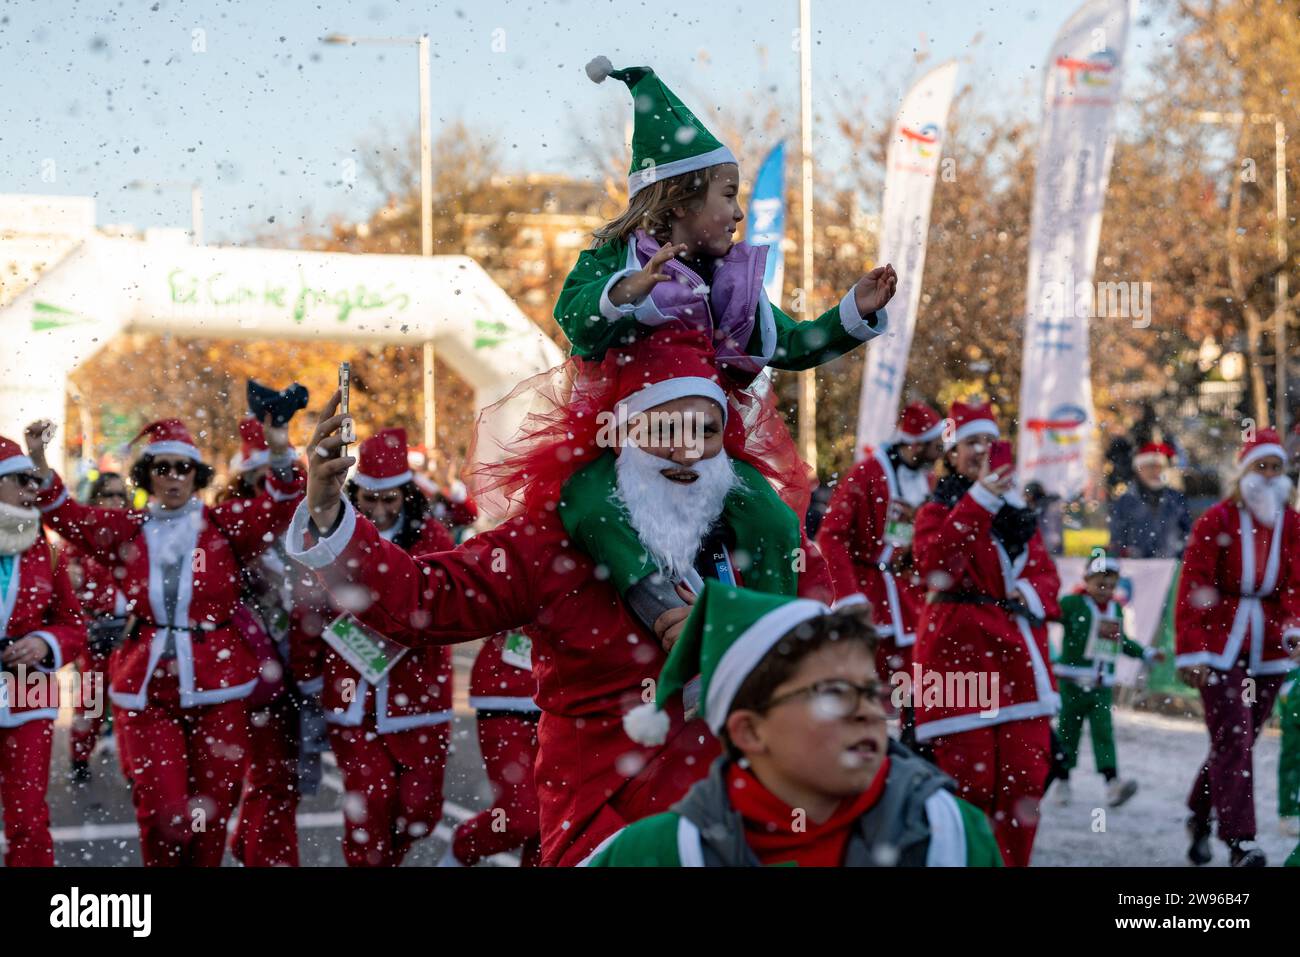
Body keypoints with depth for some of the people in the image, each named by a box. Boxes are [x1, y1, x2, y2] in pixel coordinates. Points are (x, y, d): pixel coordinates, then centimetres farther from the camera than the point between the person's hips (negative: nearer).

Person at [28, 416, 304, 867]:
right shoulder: (126, 530, 8)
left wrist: (280, 451, -32)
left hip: (216, 685, -1)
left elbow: (281, 502, -12)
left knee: (212, 809, 7)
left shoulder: (225, 524, 2)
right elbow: (66, 515, 3)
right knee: (161, 811, -4)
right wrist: (39, 463, -14)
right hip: (146, 687, 1)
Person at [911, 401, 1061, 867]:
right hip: (959, 648, -5)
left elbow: (1046, 572, 19)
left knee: (1025, 772, 3)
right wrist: (978, 502, -21)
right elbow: (935, 564, -18)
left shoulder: (1019, 512, 18)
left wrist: (1032, 592, -4)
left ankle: (1013, 863, 13)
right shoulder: (939, 510, 2)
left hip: (1017, 649, 5)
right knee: (967, 775, -7)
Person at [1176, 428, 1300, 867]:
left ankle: (1200, 814, 32)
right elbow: (1193, 589, -8)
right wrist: (1190, 652, -14)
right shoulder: (1216, 522, -6)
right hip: (1221, 645, -4)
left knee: (1238, 740, 11)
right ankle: (1239, 841, -11)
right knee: (1234, 739, -11)